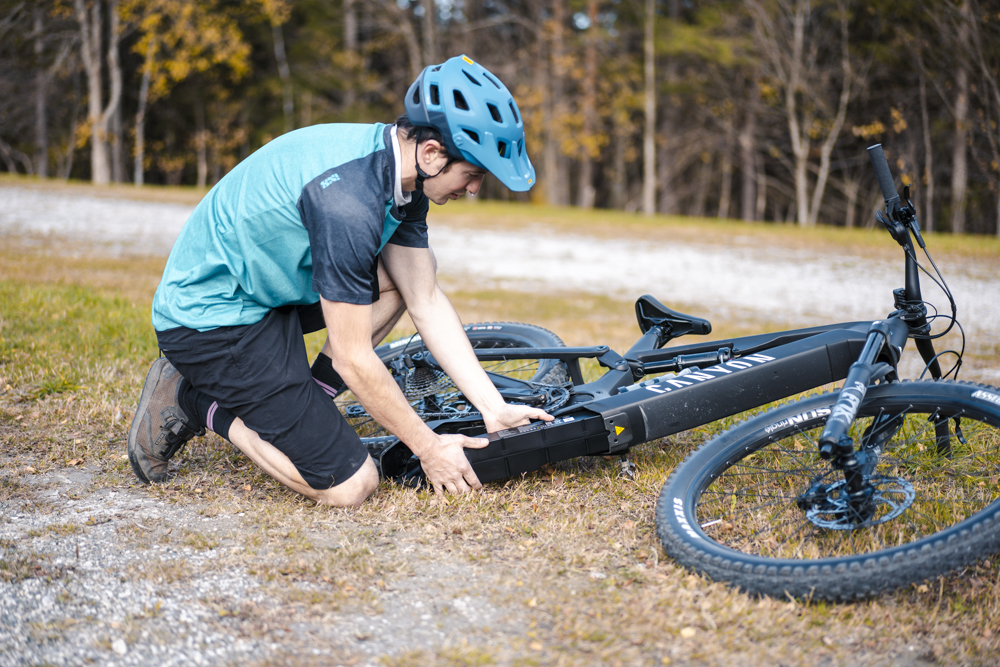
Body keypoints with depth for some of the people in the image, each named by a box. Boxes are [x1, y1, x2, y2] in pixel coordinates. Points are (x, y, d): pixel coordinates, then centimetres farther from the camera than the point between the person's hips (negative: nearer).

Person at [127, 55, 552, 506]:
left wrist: (493, 409, 0)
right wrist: (429, 448, -12)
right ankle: (192, 402, 2)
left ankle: (299, 405, 6)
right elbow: (353, 359, -23)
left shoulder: (401, 168, -2)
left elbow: (425, 301, 2)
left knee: (414, 271, 7)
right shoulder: (347, 201, -30)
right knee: (350, 485, -11)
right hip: (210, 321, -9)